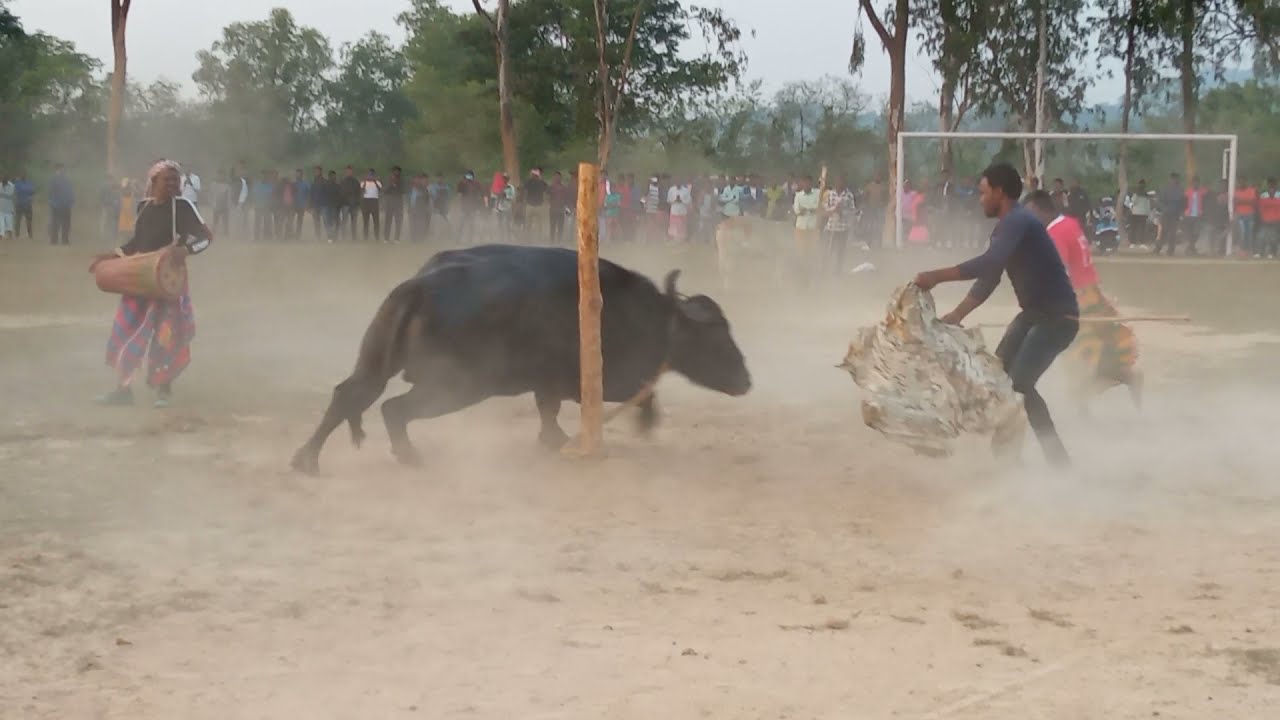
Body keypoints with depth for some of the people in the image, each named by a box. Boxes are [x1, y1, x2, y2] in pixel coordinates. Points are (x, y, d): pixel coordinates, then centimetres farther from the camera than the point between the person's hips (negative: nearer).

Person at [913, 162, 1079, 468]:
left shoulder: (1018, 221, -21)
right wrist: (956, 316, 9)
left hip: (1058, 317, -11)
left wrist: (936, 277, -34)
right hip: (1034, 313, 11)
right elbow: (988, 280, 15)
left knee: (1019, 384, -20)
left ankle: (1060, 463, -17)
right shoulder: (1006, 228, 12)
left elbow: (987, 264, -36)